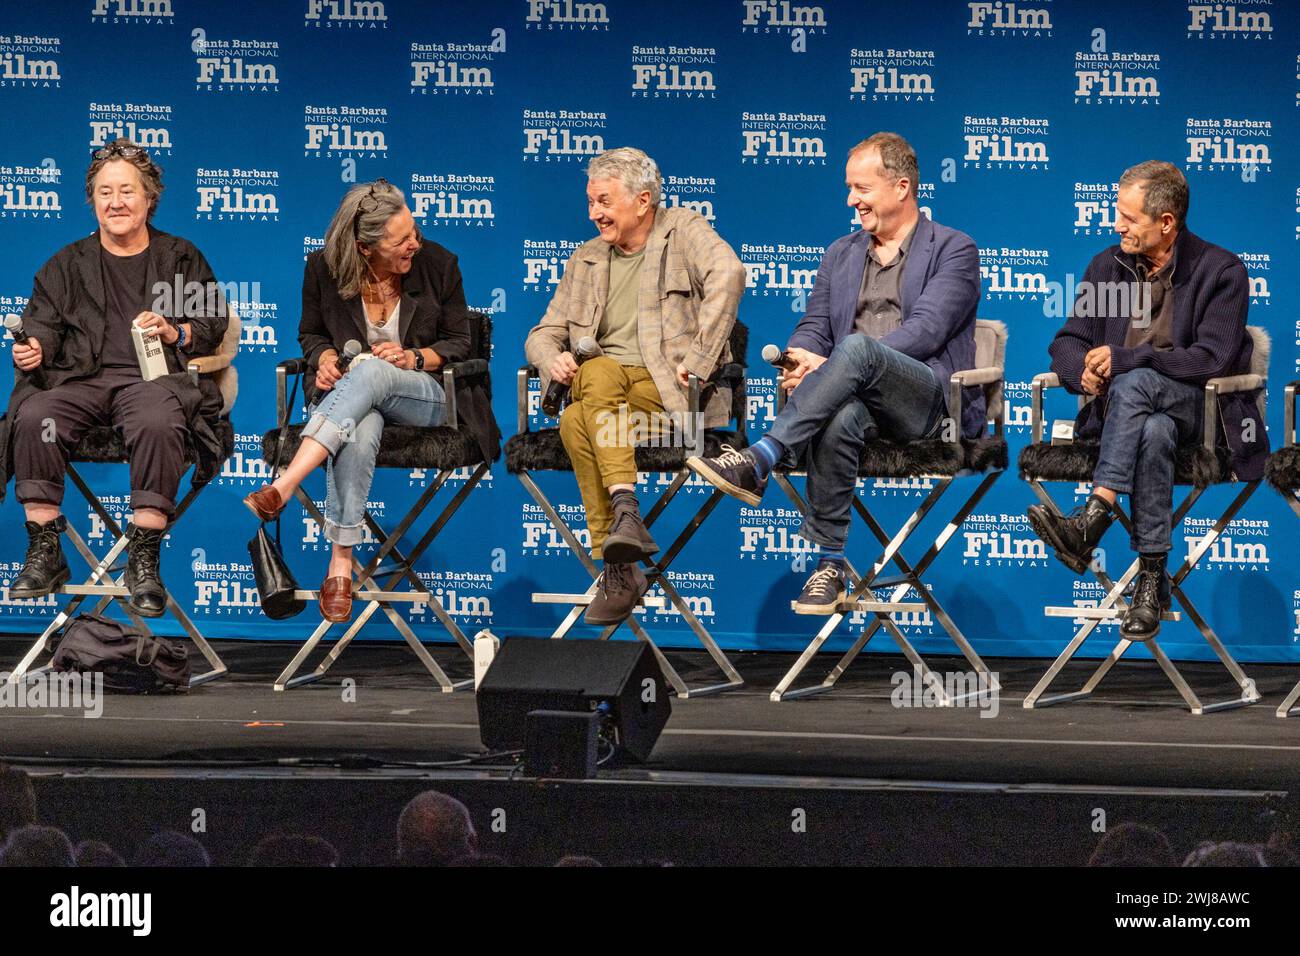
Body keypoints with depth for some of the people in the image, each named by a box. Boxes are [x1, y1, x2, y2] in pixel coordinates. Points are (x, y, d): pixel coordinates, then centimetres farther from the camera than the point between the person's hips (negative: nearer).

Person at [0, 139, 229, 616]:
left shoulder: (181, 258, 18)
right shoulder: (68, 264, 23)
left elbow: (213, 327, 11)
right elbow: (44, 323, 13)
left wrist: (175, 332, -10)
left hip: (153, 378, -2)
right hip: (81, 379, 2)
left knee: (158, 422, -39)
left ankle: (144, 560, -31)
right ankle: (44, 553, -22)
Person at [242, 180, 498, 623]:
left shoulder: (437, 265, -2)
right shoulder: (324, 269, -1)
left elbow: (459, 342, 7)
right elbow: (311, 333, 16)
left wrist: (414, 358, -13)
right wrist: (325, 358, -8)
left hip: (424, 395, 0)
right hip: (348, 393, 1)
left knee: (370, 372, -39)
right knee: (359, 431, -41)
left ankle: (283, 487, -52)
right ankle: (340, 563, -44)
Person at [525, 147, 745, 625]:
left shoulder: (684, 231, 5)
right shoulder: (586, 259, 23)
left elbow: (728, 274, -15)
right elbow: (544, 333, 24)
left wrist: (698, 359, -23)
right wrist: (552, 358, -3)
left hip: (669, 390, -5)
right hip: (598, 386, 5)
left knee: (579, 420, -32)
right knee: (598, 369, -33)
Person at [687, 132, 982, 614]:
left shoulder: (954, 250, 6)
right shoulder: (841, 254, 26)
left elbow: (925, 331, -9)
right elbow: (814, 327, 18)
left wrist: (829, 364, -17)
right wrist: (799, 366, -9)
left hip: (932, 404, -4)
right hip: (859, 397, 4)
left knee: (856, 348, -36)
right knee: (839, 419, -37)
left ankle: (758, 461, -43)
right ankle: (829, 565, -34)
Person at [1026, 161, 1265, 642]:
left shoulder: (1221, 271, -4)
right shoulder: (1106, 265, 12)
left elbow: (1212, 359, -14)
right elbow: (1066, 343, 14)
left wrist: (1123, 360, -20)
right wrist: (1084, 371, -13)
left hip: (1195, 406, -3)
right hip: (1122, 403, 3)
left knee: (1134, 383, -39)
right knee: (1154, 433, -38)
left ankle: (1091, 522, -47)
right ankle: (1152, 579, -40)